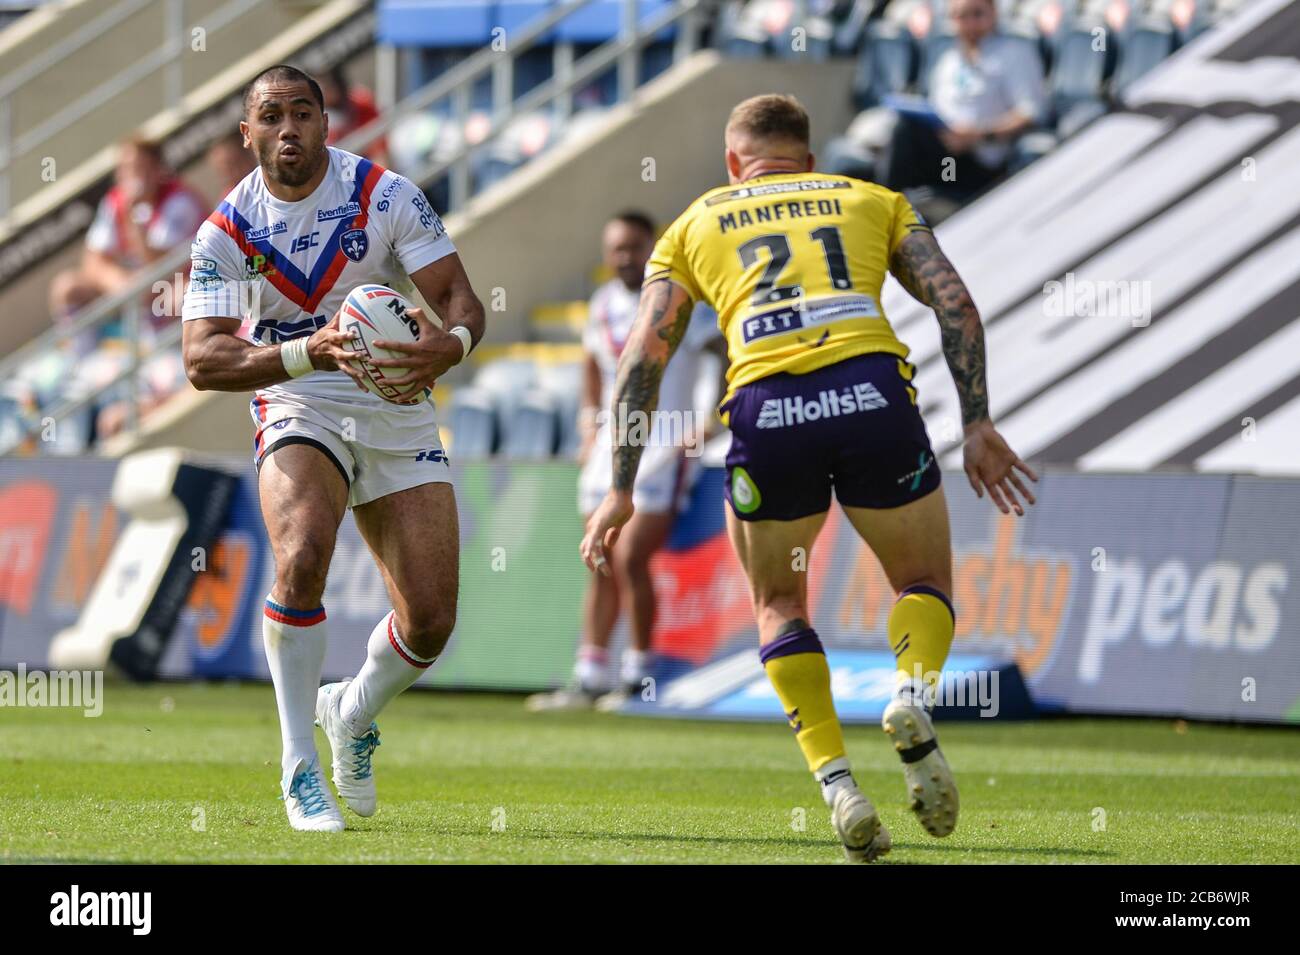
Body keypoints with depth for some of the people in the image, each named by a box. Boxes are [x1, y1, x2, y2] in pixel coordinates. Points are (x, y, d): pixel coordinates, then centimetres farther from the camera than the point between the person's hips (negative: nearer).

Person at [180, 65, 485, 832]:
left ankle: (354, 715, 29)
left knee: (431, 619, -6)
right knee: (302, 557, -31)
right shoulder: (226, 233, -9)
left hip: (399, 414, 2)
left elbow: (460, 296, -10)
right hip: (300, 414, -2)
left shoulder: (386, 196, -8)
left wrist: (450, 343, -35)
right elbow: (203, 360, -18)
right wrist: (310, 352, -35)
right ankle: (299, 768, -19)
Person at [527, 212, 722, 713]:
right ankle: (589, 679, 9)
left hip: (663, 447, -6)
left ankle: (638, 676, -7)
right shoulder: (604, 304, 11)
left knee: (630, 558, -16)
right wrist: (590, 423, 18)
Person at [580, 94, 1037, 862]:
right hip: (873, 390, 0)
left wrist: (621, 489, 17)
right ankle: (915, 693, -14)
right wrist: (977, 424, 11)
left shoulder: (696, 223, 26)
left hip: (766, 409, 0)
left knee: (779, 605, 22)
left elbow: (644, 353, 17)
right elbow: (955, 302, 13)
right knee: (927, 586, 20)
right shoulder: (871, 200, 27)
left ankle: (836, 780, 2)